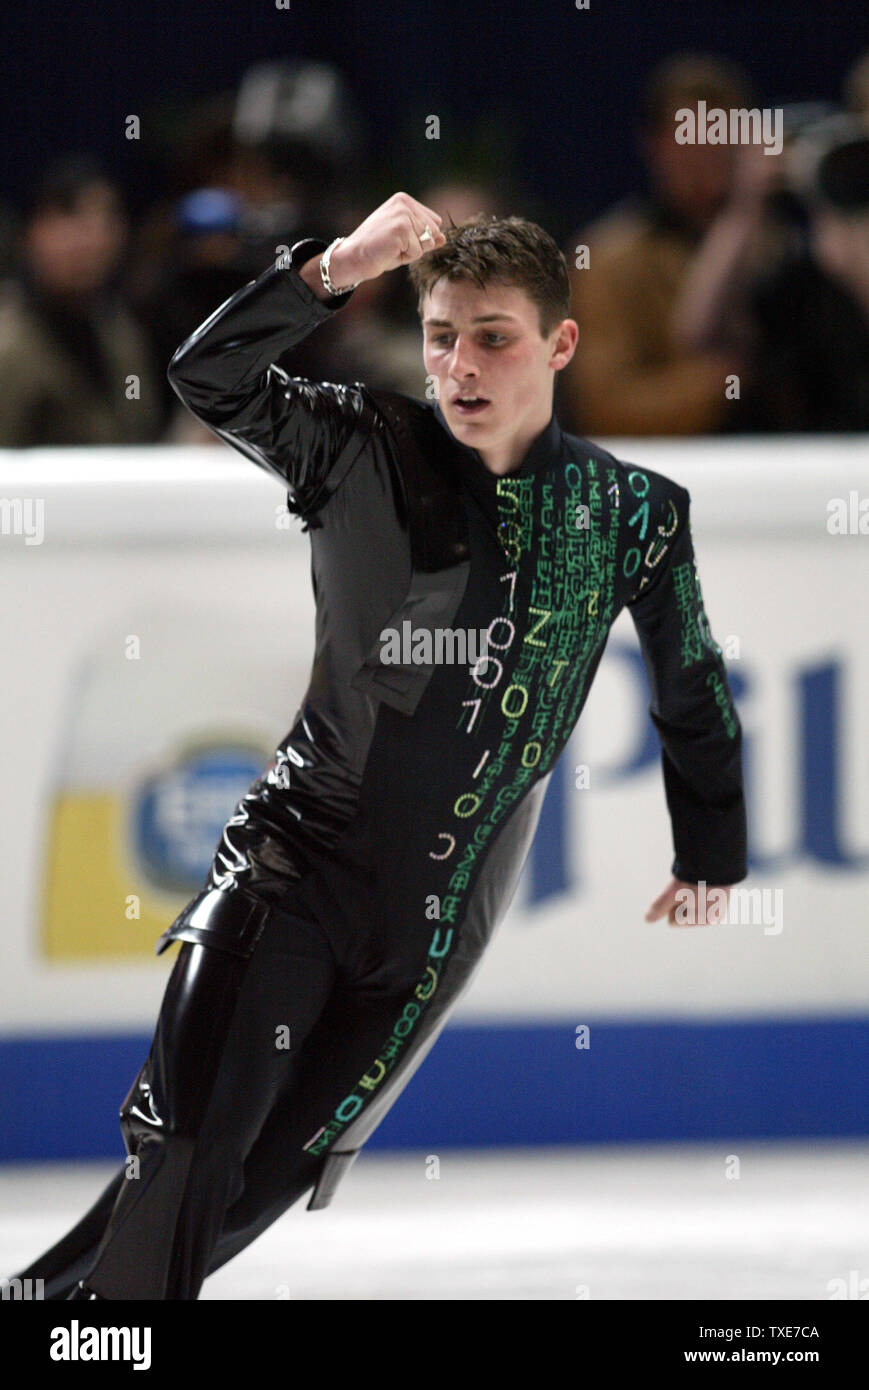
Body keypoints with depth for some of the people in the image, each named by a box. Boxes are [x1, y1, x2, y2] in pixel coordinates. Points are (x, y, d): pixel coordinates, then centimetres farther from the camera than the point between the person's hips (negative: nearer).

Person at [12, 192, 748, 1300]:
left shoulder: (632, 514, 0)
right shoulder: (367, 454, -5)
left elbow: (692, 689, 15)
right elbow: (210, 377, -18)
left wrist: (711, 854, 26)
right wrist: (337, 269, -30)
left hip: (446, 911, 3)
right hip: (300, 857, -2)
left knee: (277, 1172, 6)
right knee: (187, 1154, -19)